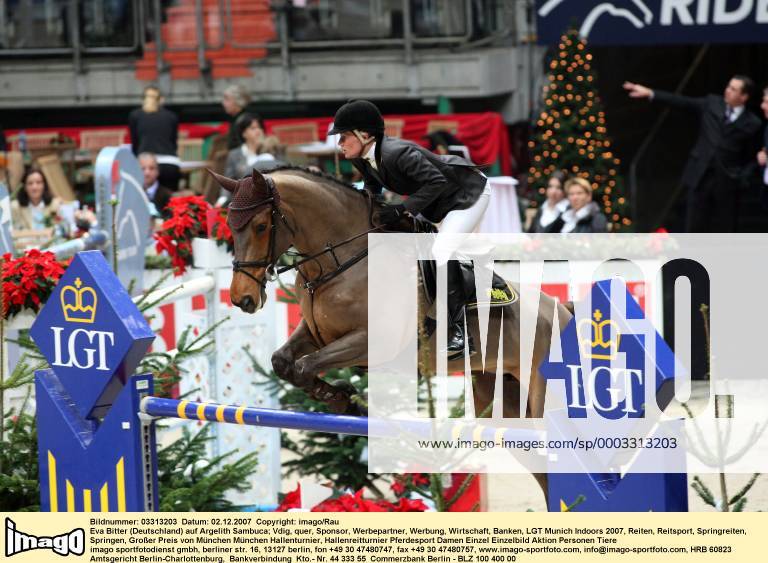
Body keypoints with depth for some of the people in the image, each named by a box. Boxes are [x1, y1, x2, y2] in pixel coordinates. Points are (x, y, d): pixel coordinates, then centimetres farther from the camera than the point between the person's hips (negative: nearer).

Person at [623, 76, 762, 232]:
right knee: (695, 228, 2)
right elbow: (681, 102, 5)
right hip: (700, 177, 2)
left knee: (724, 230, 2)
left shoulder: (752, 123, -1)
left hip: (727, 183, -2)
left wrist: (742, 179, -11)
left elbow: (750, 158, 5)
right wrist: (650, 93, 0)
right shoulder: (712, 104, 6)